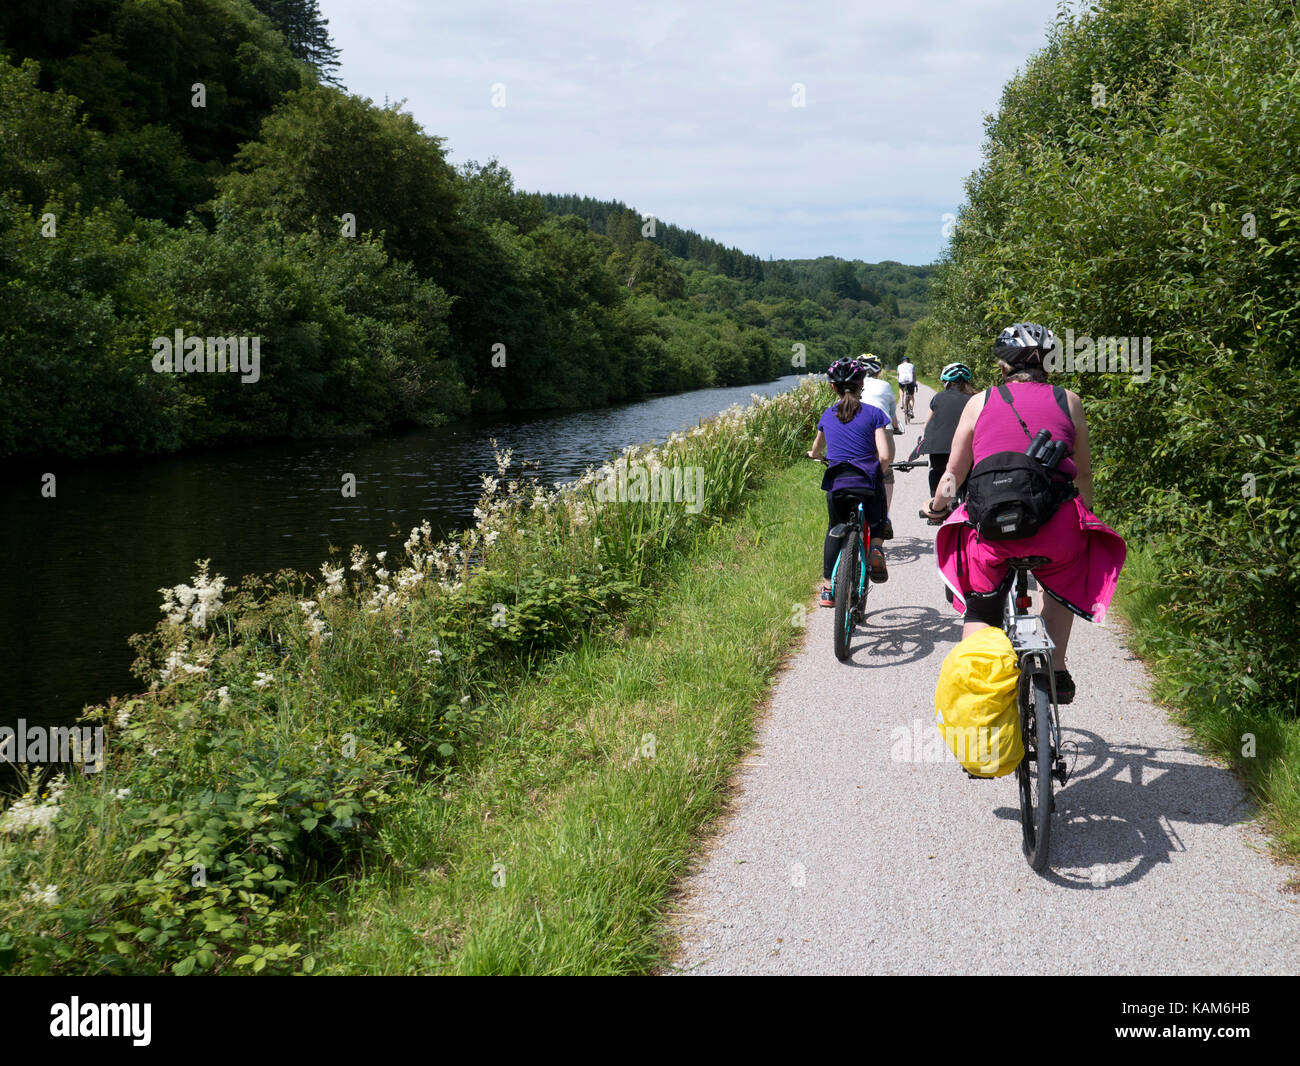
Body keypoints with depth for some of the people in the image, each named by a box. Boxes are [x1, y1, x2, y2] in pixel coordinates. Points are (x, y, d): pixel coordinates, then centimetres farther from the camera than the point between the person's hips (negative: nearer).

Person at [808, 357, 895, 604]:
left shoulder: (828, 415, 10)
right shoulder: (873, 413, 1)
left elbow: (816, 451, 29)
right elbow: (885, 456, -8)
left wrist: (815, 455, 53)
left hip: (836, 485, 2)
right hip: (867, 484, -2)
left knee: (835, 531, 26)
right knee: (877, 522, 28)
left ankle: (828, 589, 24)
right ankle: (875, 547, -4)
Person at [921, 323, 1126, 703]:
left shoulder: (980, 402, 11)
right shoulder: (1067, 401, 11)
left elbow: (952, 477, 14)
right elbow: (1083, 474, 19)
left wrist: (934, 508, 33)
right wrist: (1086, 512, 39)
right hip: (1056, 525, 1)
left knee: (980, 614, 20)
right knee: (1062, 583, 33)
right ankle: (1057, 675, 28)